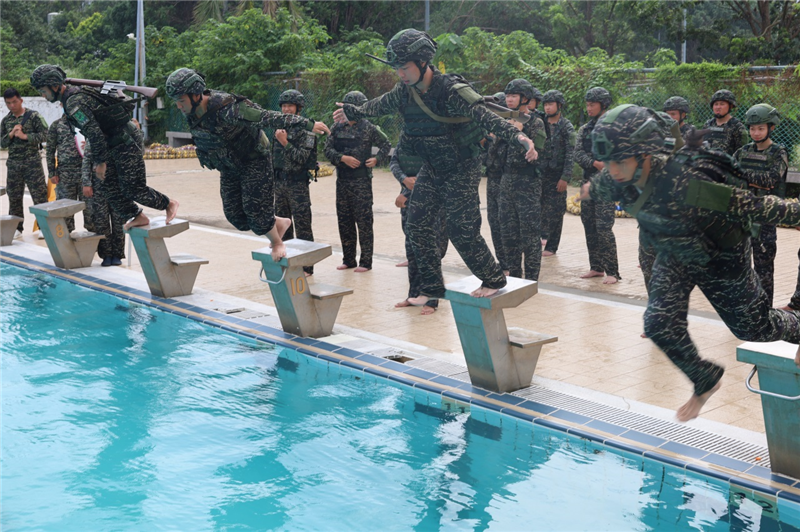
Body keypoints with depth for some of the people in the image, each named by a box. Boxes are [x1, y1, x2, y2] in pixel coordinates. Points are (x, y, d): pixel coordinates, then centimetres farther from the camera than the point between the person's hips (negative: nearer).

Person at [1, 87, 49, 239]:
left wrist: (25, 136, -17)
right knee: (14, 197, 8)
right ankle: (16, 228, 17)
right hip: (13, 163, 5)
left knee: (39, 195, -6)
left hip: (32, 162, -5)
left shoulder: (33, 116, -2)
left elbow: (45, 135, -10)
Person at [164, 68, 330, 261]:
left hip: (253, 160, -7)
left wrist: (308, 124, -35)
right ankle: (278, 224, 27)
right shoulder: (191, 112, -11)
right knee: (234, 214, 5)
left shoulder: (228, 109, -35)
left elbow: (269, 117, -35)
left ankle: (277, 242, 18)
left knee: (254, 207, -8)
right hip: (229, 167, 7)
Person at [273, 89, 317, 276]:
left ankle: (306, 266, 0)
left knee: (302, 226, -5)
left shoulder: (305, 130, -8)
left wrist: (285, 143, -22)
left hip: (298, 183, -7)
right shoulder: (279, 127, 11)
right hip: (279, 182, 7)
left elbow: (302, 157, -15)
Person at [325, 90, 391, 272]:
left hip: (362, 180, -5)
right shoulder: (337, 128, 8)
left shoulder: (368, 127, -2)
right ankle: (348, 259, 20)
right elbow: (328, 149, 3)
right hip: (342, 180, 5)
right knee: (344, 220, 10)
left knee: (363, 221, -3)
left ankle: (366, 261, 3)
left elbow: (386, 145, 6)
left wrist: (377, 159, -9)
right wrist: (343, 158, -13)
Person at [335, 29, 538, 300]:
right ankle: (432, 288, 17)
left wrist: (519, 136, -52)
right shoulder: (404, 90, -3)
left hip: (461, 171, -7)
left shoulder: (452, 90, -25)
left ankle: (494, 279, 16)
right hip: (431, 170, 7)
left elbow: (486, 117, -36)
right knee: (418, 225, 4)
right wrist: (352, 111, 33)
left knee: (462, 231, -7)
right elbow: (380, 105, 18)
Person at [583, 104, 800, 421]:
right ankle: (705, 381, 17)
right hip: (674, 258, 5)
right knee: (660, 324, -10)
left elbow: (749, 205, -37)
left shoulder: (685, 184, -44)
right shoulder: (617, 180, -22)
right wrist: (591, 190, 26)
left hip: (721, 259, -5)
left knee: (753, 328, 13)